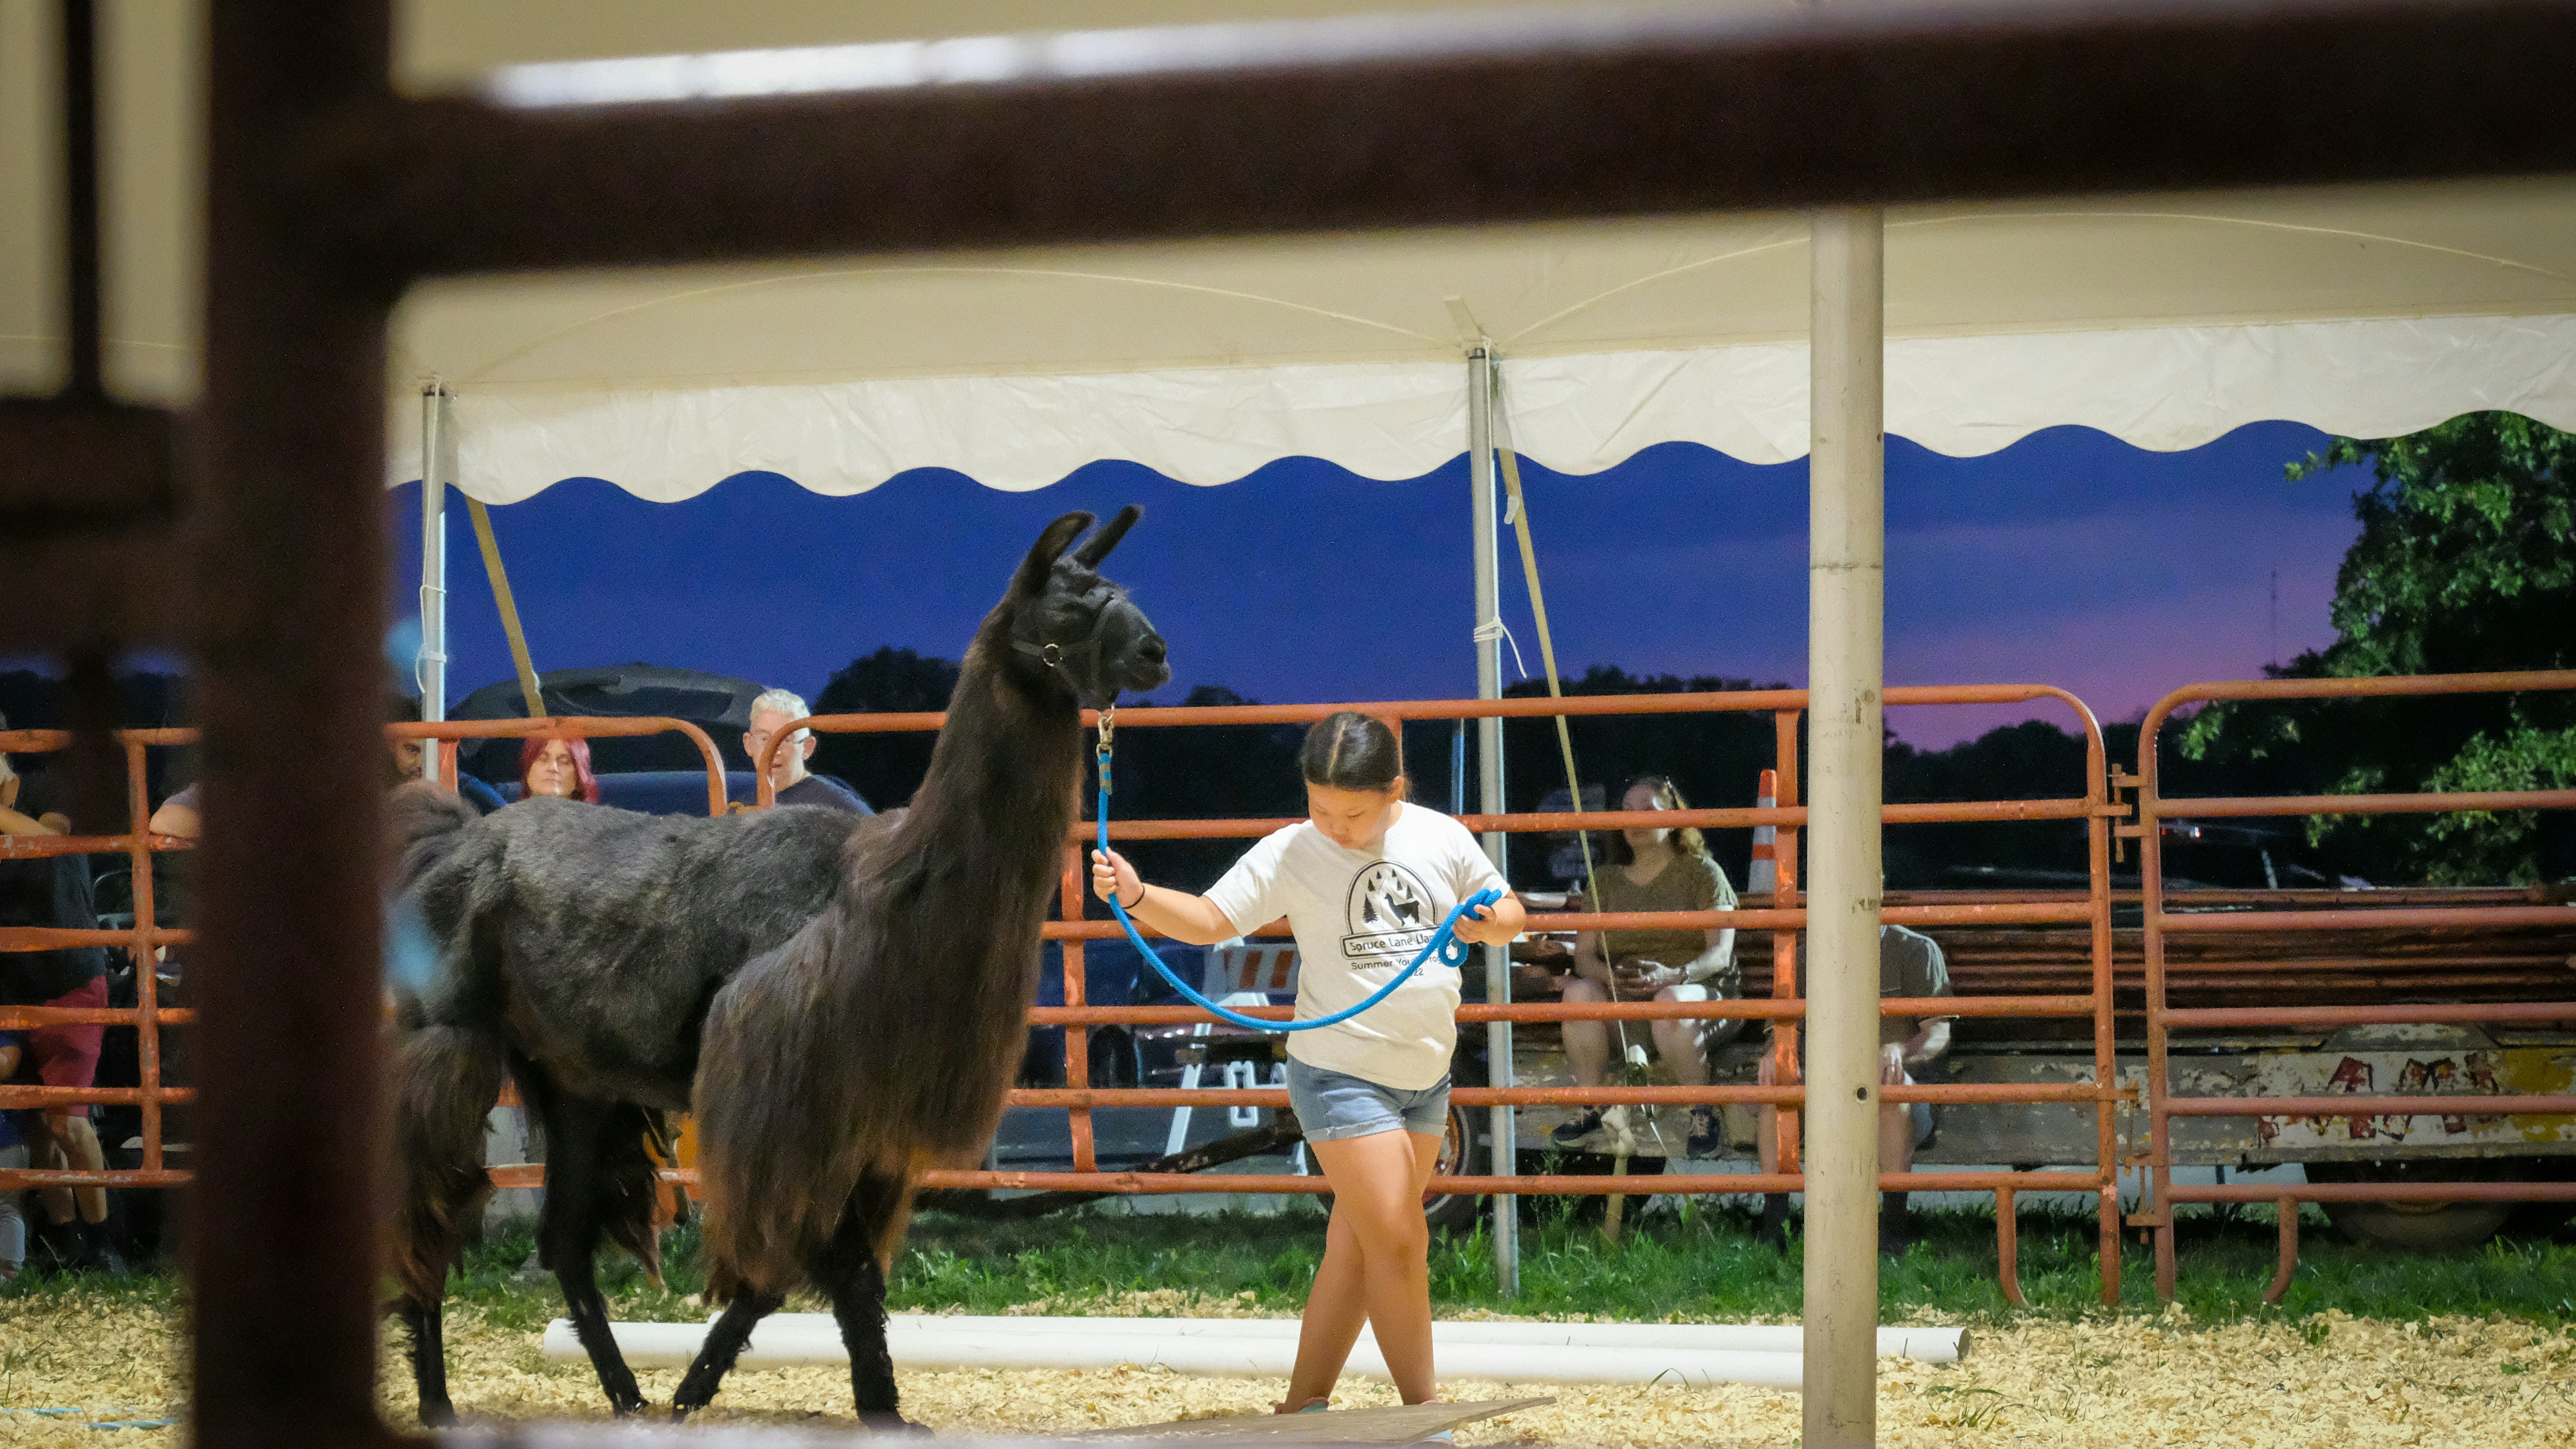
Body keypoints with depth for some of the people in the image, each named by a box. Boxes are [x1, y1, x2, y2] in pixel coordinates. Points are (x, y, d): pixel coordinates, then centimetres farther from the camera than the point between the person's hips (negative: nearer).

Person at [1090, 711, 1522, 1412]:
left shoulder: (1441, 838, 0)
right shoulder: (1289, 855, -10)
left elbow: (1508, 913, 11)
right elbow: (1209, 919, -15)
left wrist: (1492, 923, -12)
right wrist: (1138, 896, -32)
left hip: (1426, 1074, 5)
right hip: (1341, 1072, -5)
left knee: (1355, 1245, 10)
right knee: (1398, 1242, -9)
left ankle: (1304, 1403, 19)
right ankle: (1424, 1408, 3)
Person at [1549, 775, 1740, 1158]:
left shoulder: (1702, 871, 4)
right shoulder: (1607, 879, 15)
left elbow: (1720, 954, -7)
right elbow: (1583, 953, 8)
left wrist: (1671, 976, -28)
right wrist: (1608, 976, -18)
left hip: (1699, 988, -3)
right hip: (1621, 998, 3)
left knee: (1670, 1001, -40)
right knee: (1579, 991, -29)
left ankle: (1703, 1115, -26)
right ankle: (1589, 1107, -21)